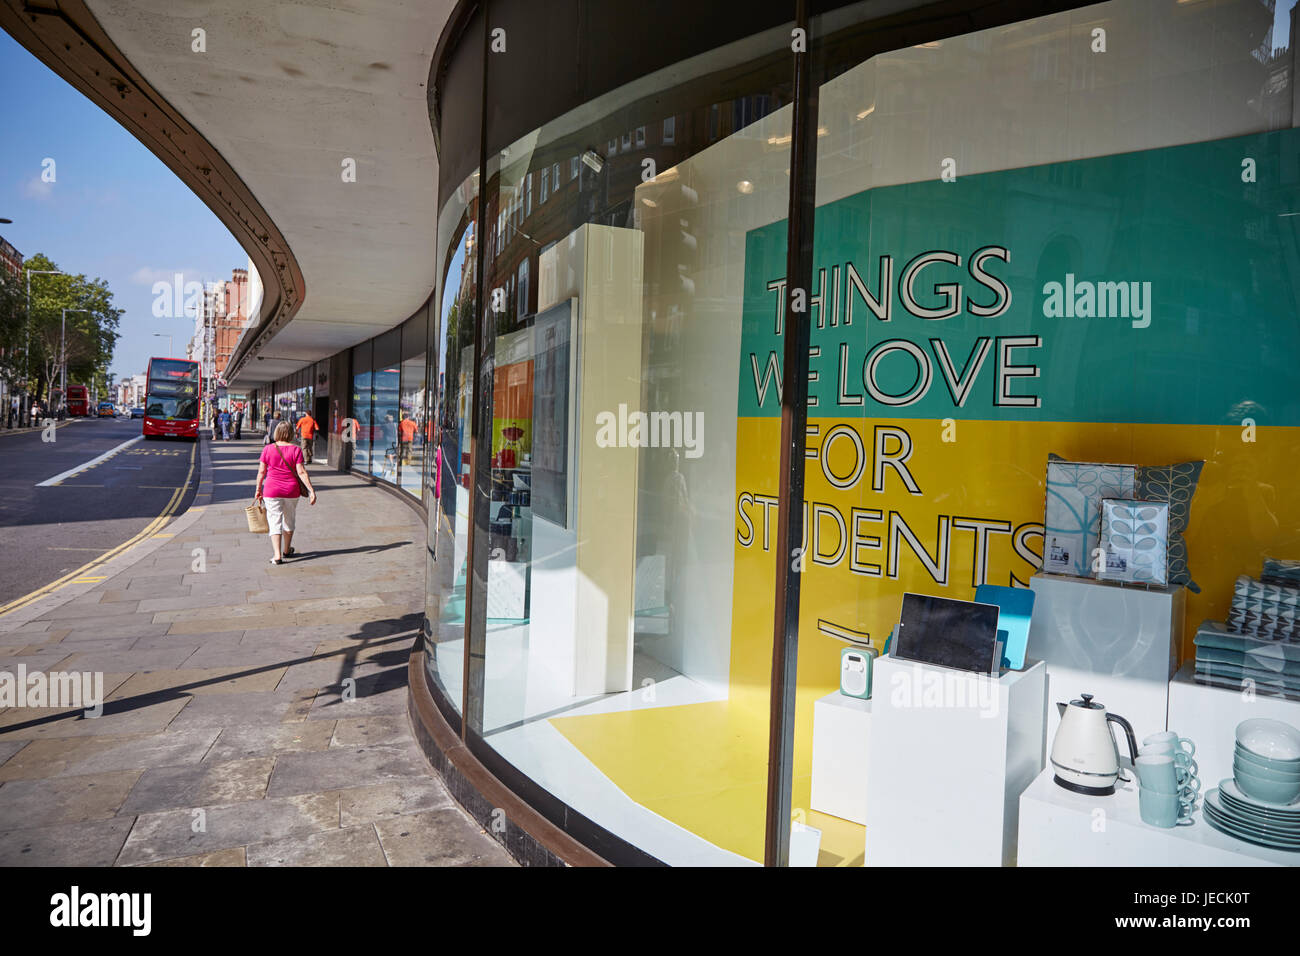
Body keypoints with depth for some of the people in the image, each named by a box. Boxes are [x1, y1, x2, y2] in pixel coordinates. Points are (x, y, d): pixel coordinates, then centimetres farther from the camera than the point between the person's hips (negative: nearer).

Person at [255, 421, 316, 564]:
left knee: (274, 522, 3)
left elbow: (261, 471, 0)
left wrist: (258, 489, 11)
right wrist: (311, 490, -10)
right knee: (289, 520, 19)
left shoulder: (268, 449, -4)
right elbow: (301, 472, -11)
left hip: (272, 490, -1)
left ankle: (277, 555, -9)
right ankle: (286, 551, 34)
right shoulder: (295, 450, -7)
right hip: (291, 491, 1)